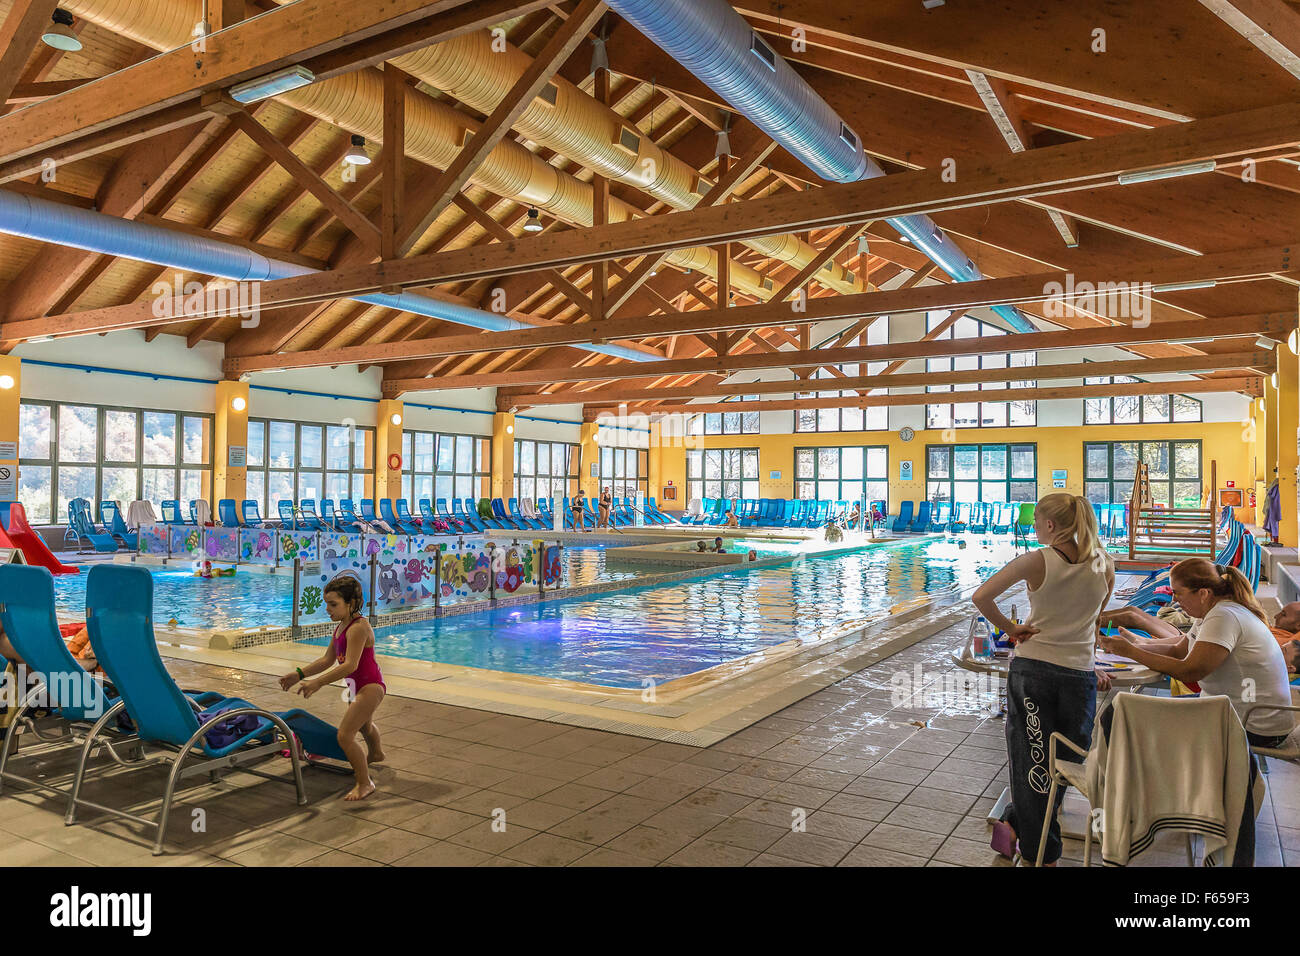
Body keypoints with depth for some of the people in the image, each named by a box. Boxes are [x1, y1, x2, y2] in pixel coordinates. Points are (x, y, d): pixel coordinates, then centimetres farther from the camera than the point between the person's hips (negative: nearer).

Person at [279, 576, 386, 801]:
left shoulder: (358, 627, -24)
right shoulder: (341, 627, 7)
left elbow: (350, 665, -33)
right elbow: (327, 660, 11)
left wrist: (318, 682, -37)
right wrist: (299, 674, 1)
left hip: (370, 686, -11)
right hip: (357, 686, 11)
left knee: (344, 735, -16)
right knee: (364, 725, 35)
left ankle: (365, 783, -2)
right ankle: (375, 753, 66)